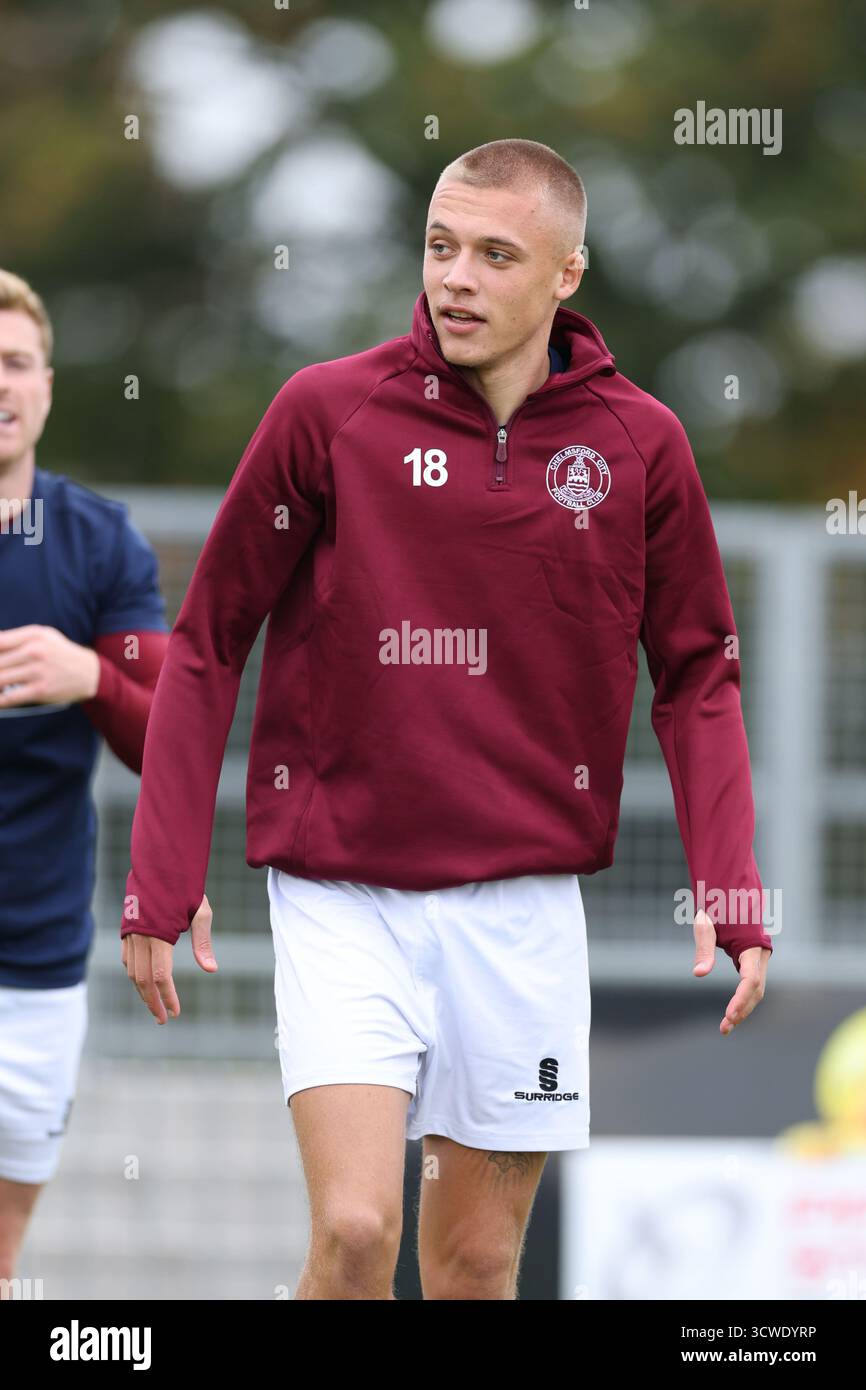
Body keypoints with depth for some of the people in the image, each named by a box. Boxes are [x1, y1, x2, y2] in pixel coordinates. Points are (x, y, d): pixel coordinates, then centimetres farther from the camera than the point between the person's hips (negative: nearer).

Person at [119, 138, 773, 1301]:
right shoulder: (326, 410, -4)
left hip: (525, 897, 2)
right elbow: (208, 644, 1)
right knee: (355, 1227, -16)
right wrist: (164, 879, -3)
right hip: (341, 891, -2)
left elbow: (696, 675, 8)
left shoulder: (638, 443, 1)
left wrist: (729, 888, -4)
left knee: (477, 1257, 7)